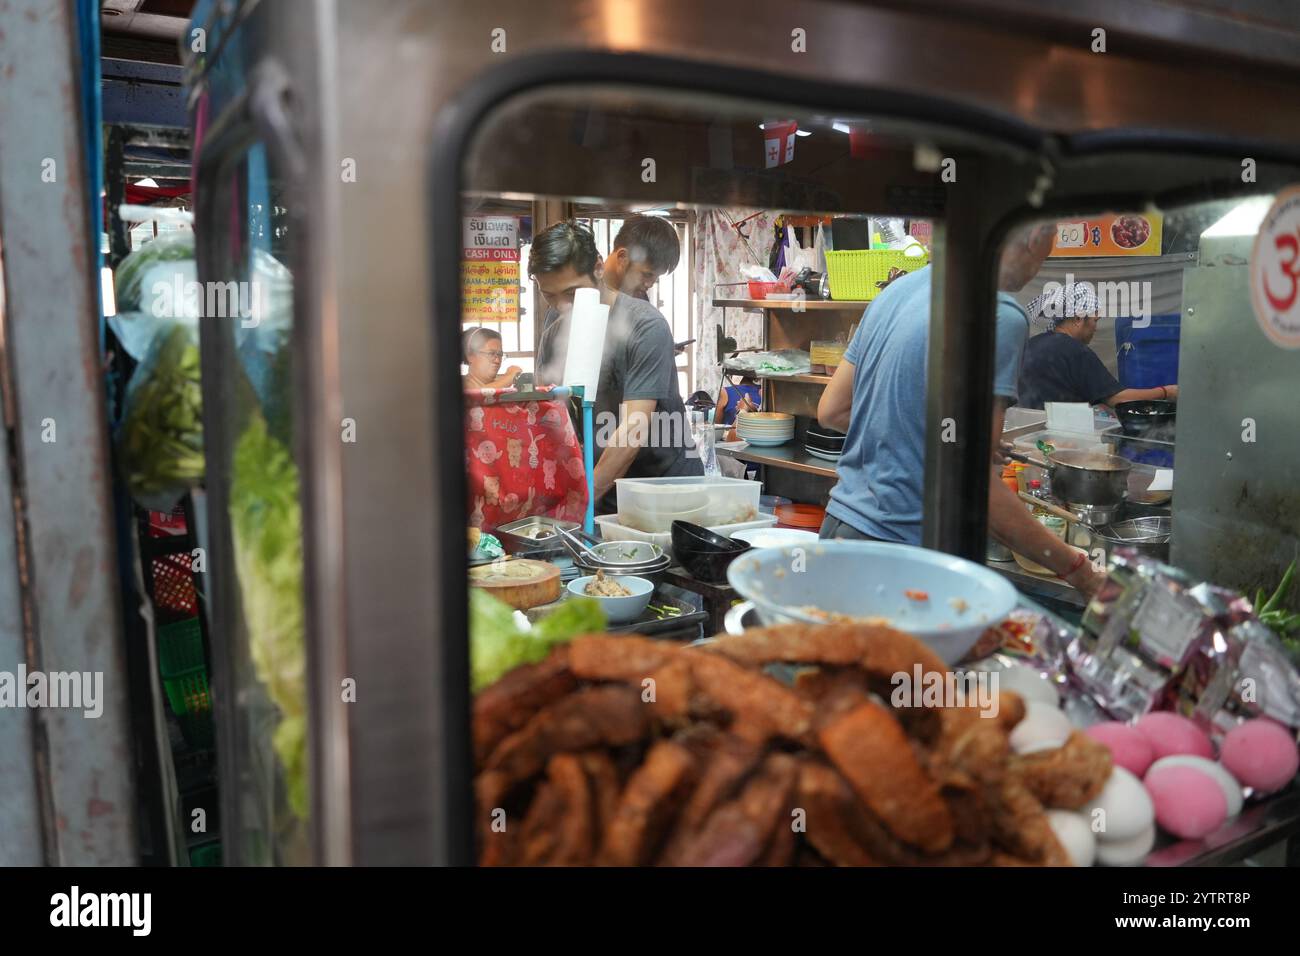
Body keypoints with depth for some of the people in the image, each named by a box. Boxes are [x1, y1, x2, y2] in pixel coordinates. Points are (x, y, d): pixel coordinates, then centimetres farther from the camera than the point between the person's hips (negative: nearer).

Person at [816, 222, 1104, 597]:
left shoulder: (899, 288, 8)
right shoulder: (1001, 316, -16)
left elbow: (831, 410, 14)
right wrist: (1078, 570, -13)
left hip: (838, 523, 8)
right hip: (900, 543, -8)